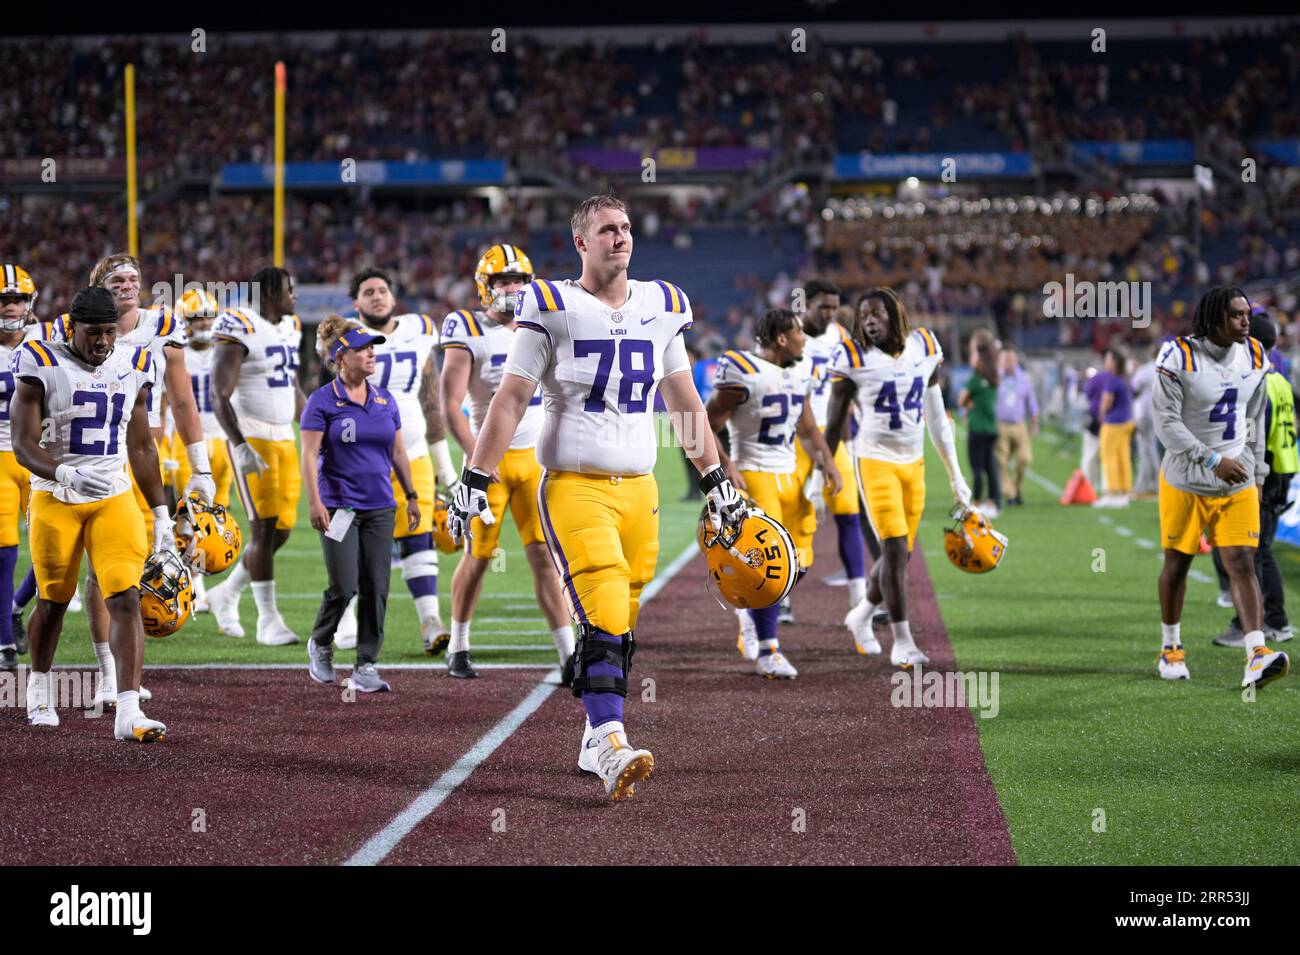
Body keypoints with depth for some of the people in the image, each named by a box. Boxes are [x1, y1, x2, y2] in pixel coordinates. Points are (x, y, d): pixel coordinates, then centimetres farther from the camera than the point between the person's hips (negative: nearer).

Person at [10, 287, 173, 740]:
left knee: (126, 598, -13)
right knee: (54, 600, 11)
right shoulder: (43, 366, -9)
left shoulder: (132, 367, 5)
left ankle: (128, 712, -18)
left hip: (114, 499, 2)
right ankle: (39, 686, 38)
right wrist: (67, 474, -33)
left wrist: (161, 516, 12)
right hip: (55, 498, -2)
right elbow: (25, 445, -13)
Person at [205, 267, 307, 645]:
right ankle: (268, 620, -1)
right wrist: (241, 446, -26)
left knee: (281, 530, 6)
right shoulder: (240, 329, -13)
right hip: (251, 439, -8)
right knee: (264, 529, -8)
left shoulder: (284, 331, 15)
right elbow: (220, 395, -18)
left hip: (284, 440, 8)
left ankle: (227, 594, 23)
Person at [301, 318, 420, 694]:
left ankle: (366, 666, 5)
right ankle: (320, 645, 18)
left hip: (380, 508, 5)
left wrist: (411, 496, 13)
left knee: (376, 589, 0)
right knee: (344, 587, -9)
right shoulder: (323, 401, -5)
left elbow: (398, 453, 16)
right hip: (339, 506, -5)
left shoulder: (386, 400, 10)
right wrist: (314, 502, -17)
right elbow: (309, 455, -9)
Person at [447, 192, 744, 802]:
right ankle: (611, 746, -22)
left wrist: (716, 481, 17)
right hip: (574, 487, -5)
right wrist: (473, 483, -8)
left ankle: (597, 745, 17)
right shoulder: (553, 308, -3)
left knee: (620, 626, 6)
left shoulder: (661, 307, 12)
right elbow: (510, 402, -4)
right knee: (603, 617, -17)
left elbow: (684, 403, 19)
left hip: (638, 488, 5)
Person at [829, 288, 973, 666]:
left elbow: (936, 417, 9)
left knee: (900, 553, 9)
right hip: (876, 461, -5)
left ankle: (861, 617, 33)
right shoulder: (853, 358, -10)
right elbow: (835, 423, -2)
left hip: (914, 463, 5)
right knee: (895, 549, -14)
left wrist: (955, 476, 11)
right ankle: (902, 641, -5)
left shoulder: (924, 347, 2)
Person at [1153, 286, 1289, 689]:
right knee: (1177, 564, 10)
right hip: (1186, 480, -3)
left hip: (1237, 482, 3)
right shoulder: (1180, 358, -15)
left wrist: (1256, 473, 14)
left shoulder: (1254, 357, 2)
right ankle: (1170, 648, 29)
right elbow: (1166, 422, -17)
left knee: (1242, 563, -9)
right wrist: (1213, 461, -22)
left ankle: (1256, 658, -18)